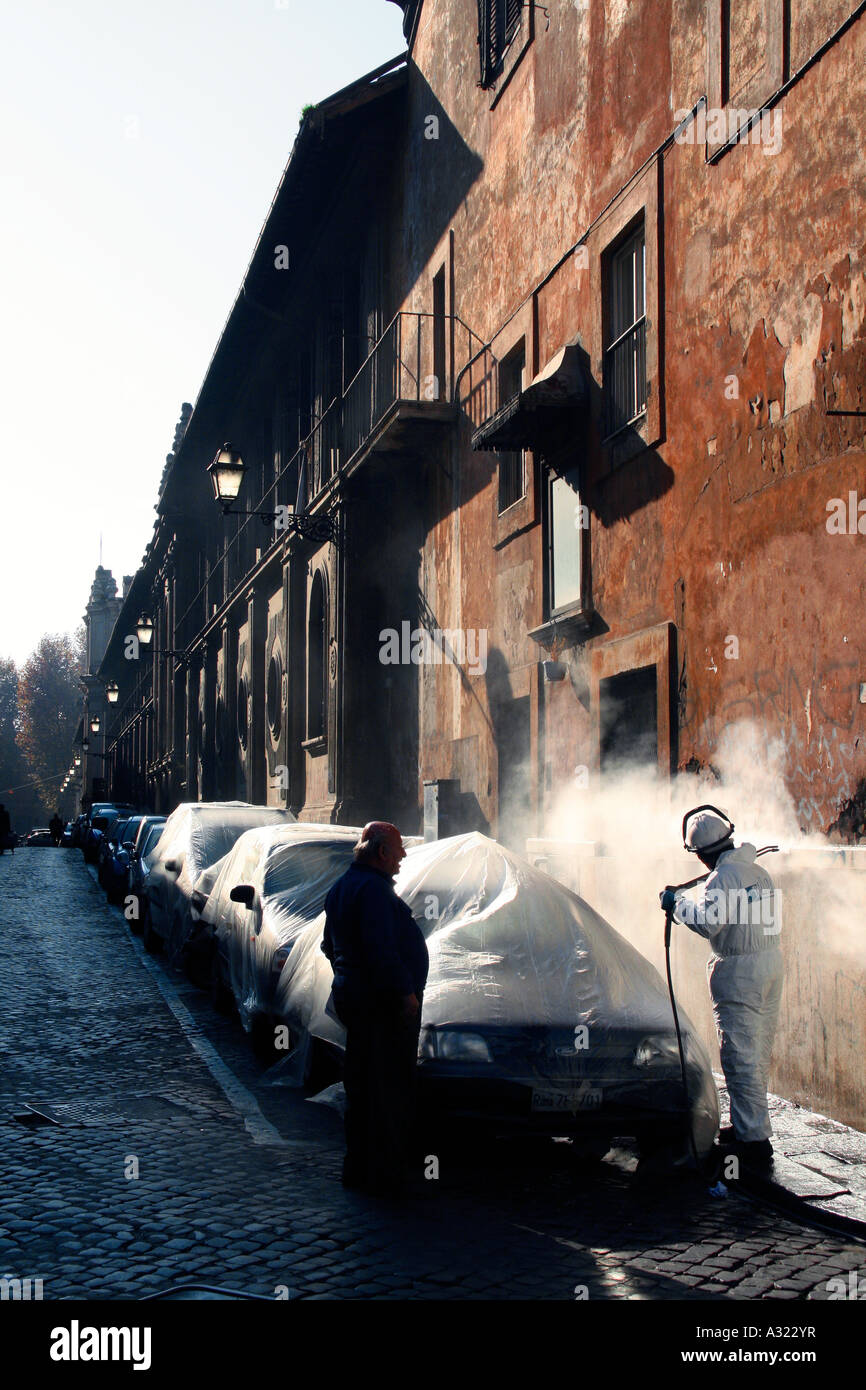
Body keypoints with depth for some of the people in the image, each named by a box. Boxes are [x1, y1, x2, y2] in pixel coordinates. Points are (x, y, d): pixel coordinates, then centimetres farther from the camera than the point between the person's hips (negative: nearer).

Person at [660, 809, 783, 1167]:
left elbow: (708, 923, -24)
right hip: (771, 963, 9)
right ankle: (748, 1124, 25)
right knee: (759, 1054, 15)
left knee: (741, 1057, -5)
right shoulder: (760, 873, 11)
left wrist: (678, 904, -10)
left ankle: (754, 1138, -5)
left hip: (739, 972, -9)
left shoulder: (721, 878, -14)